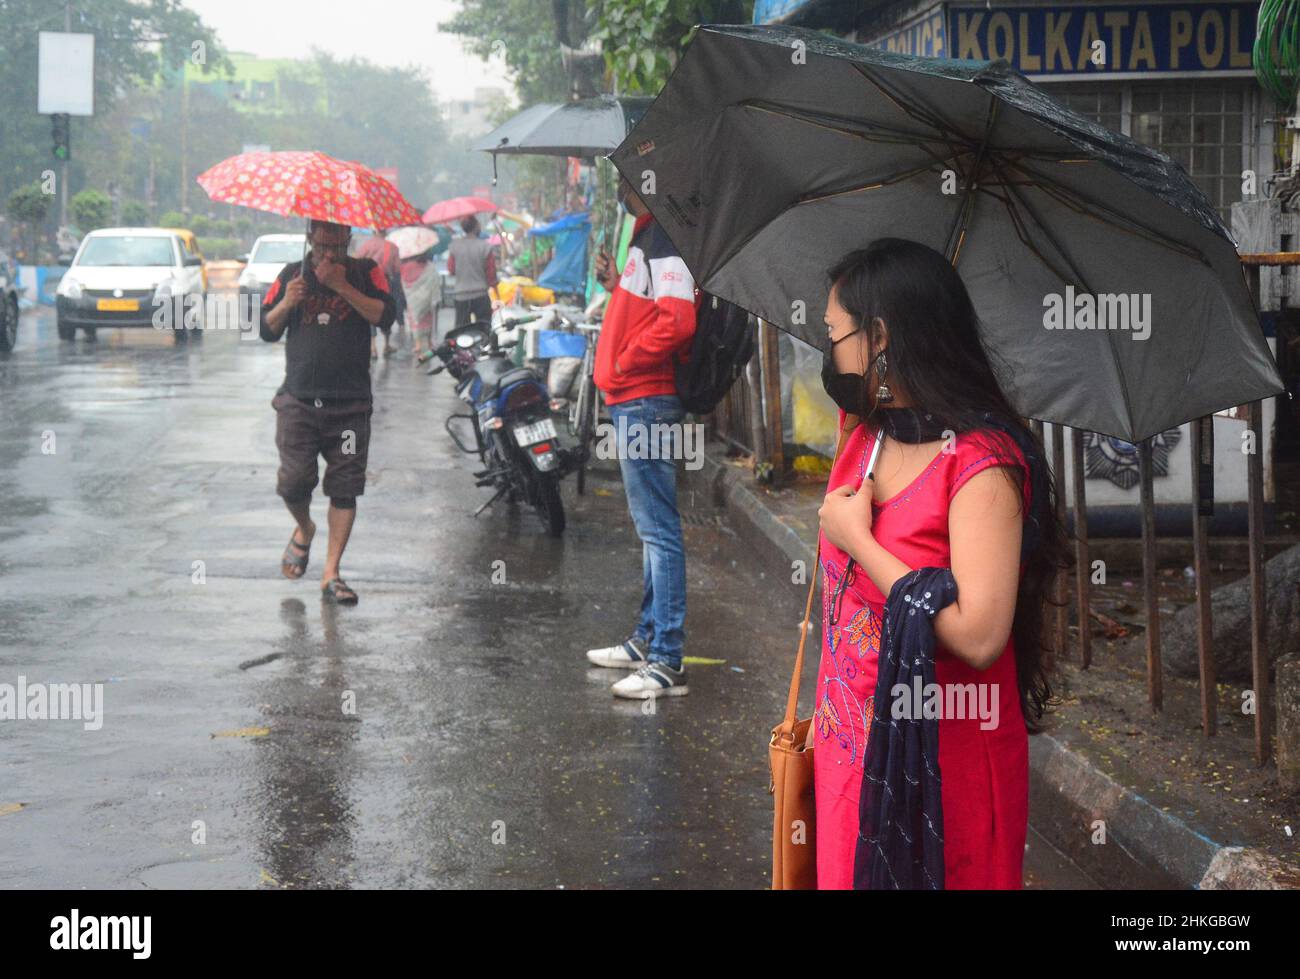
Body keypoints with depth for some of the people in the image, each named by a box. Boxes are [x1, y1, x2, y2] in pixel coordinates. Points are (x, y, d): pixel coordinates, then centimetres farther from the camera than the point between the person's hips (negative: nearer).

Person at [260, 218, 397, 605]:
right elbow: (267, 331, 11)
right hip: (298, 400, 1)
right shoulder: (291, 275, 11)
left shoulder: (365, 273, 5)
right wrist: (287, 303, -9)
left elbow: (385, 317, -11)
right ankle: (304, 529, 26)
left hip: (350, 403, -1)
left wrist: (343, 287, -18)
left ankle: (331, 574, 4)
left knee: (344, 489, -3)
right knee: (294, 482, -8)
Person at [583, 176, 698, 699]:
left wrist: (625, 361, -16)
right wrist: (617, 285, 15)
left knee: (658, 528, -9)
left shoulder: (663, 238, -16)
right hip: (636, 400, 11)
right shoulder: (646, 234, 17)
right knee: (651, 526, 19)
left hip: (646, 402, -11)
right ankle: (647, 639, 30)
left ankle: (667, 662, -8)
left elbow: (677, 320, -27)